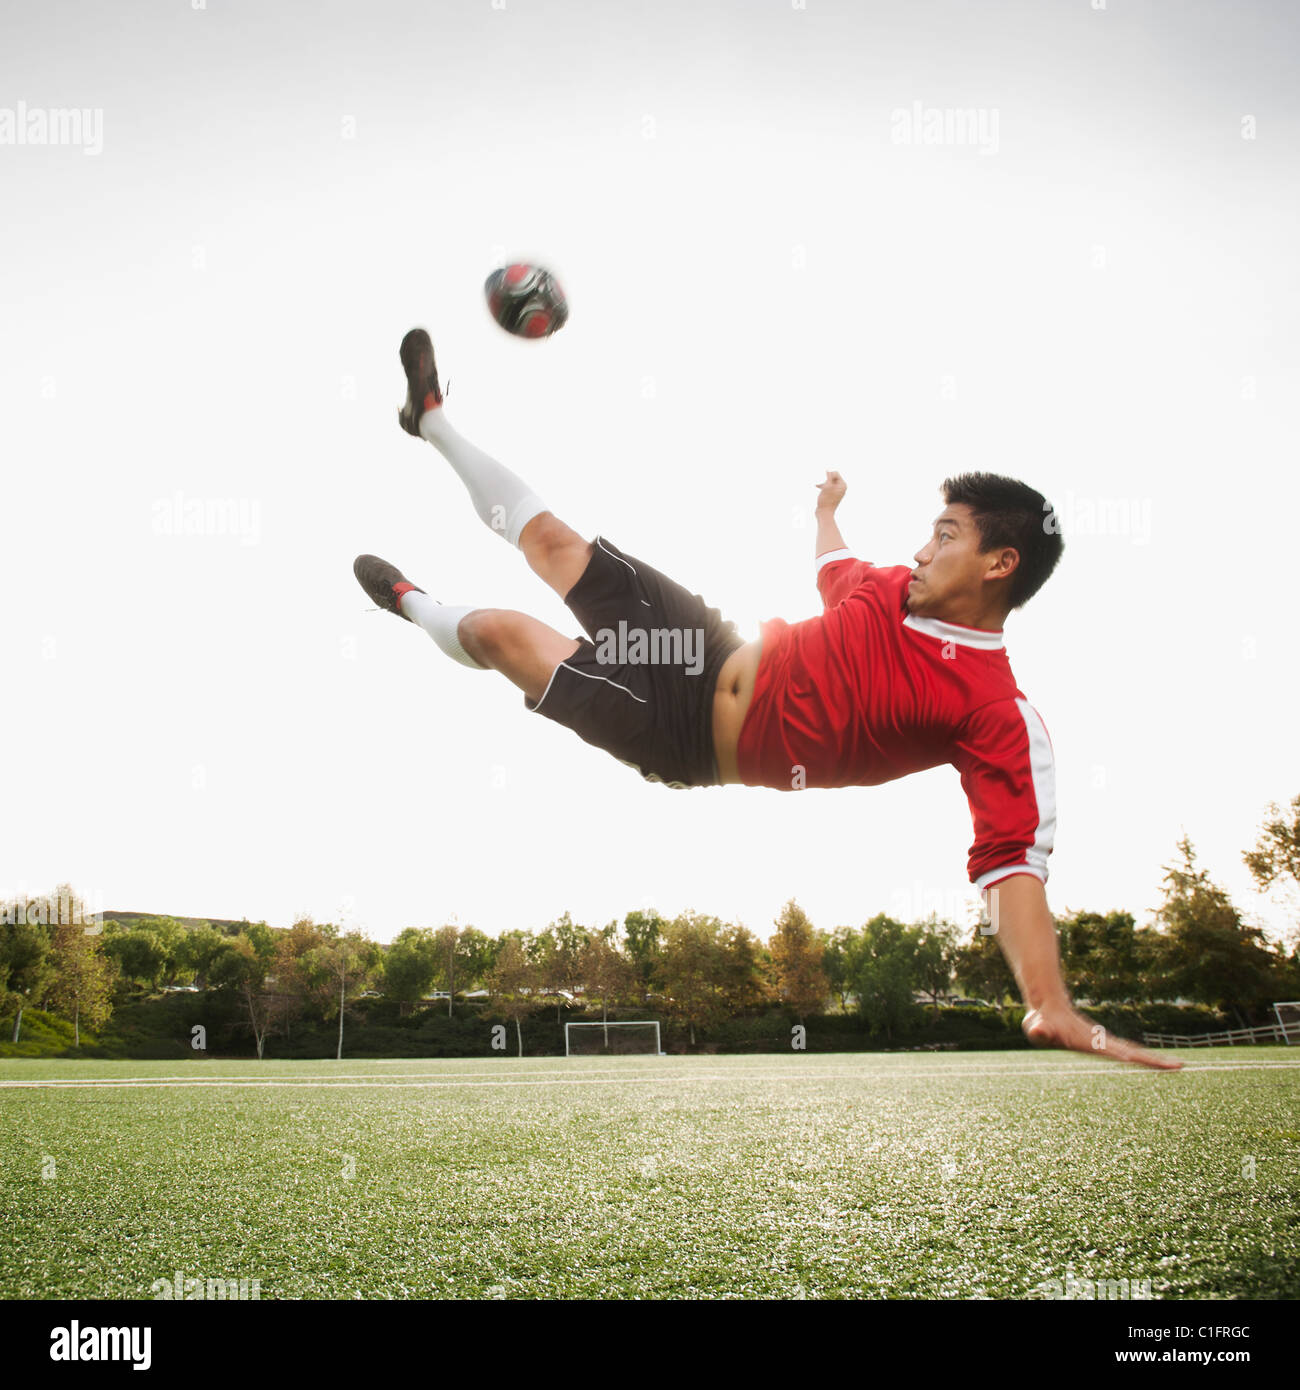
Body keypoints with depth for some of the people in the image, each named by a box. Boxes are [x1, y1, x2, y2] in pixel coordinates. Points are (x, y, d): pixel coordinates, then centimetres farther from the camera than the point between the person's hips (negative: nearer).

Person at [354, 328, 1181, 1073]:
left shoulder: (1000, 715, -23)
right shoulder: (899, 589, -1)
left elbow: (1015, 860, -29)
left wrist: (1053, 1007, -41)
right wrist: (828, 509, 42)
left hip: (691, 740, -5)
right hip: (714, 650, 6)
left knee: (498, 630, -5)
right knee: (550, 539, 10)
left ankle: (414, 606, 34)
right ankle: (432, 420, 38)